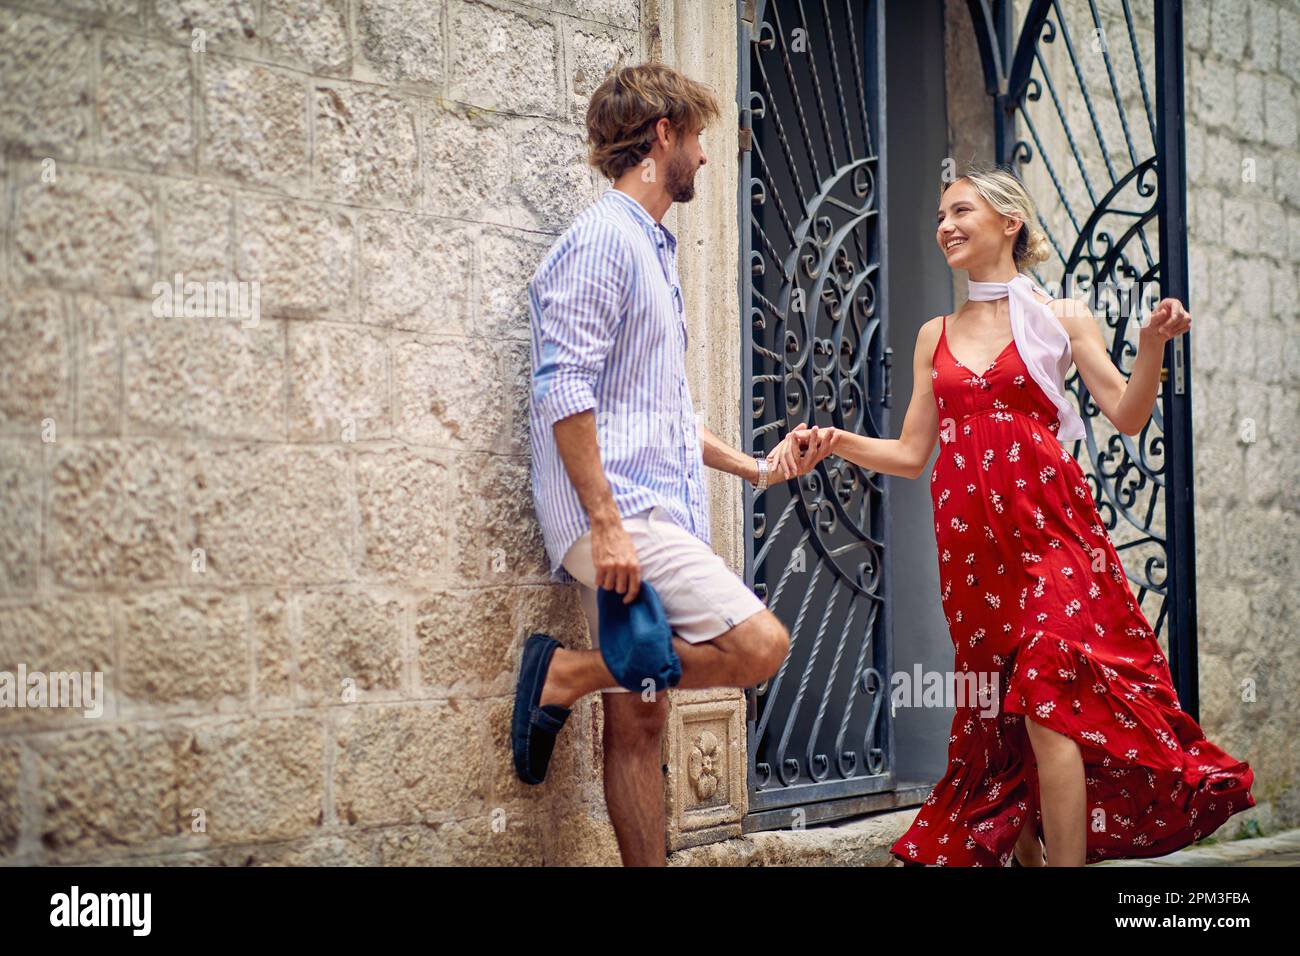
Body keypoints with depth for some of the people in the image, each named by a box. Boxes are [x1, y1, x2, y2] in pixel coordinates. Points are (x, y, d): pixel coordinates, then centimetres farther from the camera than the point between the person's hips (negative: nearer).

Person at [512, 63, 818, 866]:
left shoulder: (654, 250, 24)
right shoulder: (604, 238, -7)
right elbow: (562, 389, -17)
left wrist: (752, 467, 27)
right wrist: (606, 523, -23)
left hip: (656, 514, 9)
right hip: (617, 512, -9)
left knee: (640, 726, 7)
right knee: (759, 644, -19)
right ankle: (567, 673, -8)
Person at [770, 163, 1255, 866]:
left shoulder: (1060, 318, 6)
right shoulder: (935, 337, 16)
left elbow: (1127, 417, -2)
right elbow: (911, 455, 14)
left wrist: (1151, 346, -18)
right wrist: (837, 442, -1)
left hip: (1045, 524, -4)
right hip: (968, 535, 4)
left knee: (1048, 695, -15)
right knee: (995, 710, 6)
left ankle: (1068, 860, -14)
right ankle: (1023, 853, 17)